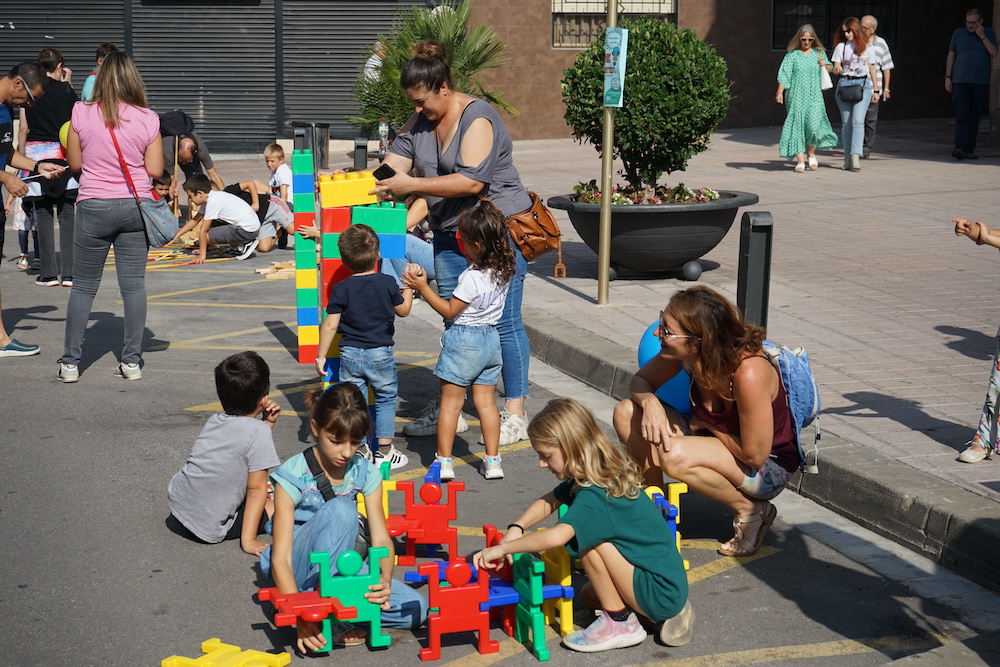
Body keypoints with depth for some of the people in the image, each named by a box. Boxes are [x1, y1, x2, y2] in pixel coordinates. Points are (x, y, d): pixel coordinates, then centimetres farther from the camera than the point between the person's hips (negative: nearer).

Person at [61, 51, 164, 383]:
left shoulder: (82, 113, -5)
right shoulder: (148, 119, -3)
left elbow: (74, 163, 2)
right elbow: (155, 170, -2)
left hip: (94, 206, -1)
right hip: (134, 206, 1)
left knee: (83, 286, 8)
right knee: (134, 285, 7)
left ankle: (70, 363, 11)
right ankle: (132, 361, 9)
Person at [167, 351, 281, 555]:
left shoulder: (214, 421, 4)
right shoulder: (259, 432, -18)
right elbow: (256, 489, -15)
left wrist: (267, 423, 11)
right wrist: (248, 540, -14)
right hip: (209, 527, -8)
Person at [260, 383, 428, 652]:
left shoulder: (365, 473, -5)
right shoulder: (293, 476, -19)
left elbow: (382, 539, -9)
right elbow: (280, 559, -22)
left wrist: (384, 579, -33)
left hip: (339, 566, 4)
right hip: (300, 570, -4)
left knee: (416, 609, -20)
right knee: (340, 509, -34)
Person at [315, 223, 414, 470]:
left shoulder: (341, 289, -7)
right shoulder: (387, 283, -6)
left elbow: (330, 325, -6)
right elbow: (403, 310, 9)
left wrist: (321, 356, 3)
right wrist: (409, 287, 28)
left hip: (350, 354, 0)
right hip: (381, 354, 0)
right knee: (386, 400, 12)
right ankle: (384, 451, 13)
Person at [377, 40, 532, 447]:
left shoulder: (478, 120, -17)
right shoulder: (419, 122, 8)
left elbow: (472, 181, -26)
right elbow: (393, 165, 4)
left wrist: (411, 185, -27)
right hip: (449, 237, 8)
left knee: (504, 322, -3)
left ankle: (514, 414, 3)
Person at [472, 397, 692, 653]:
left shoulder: (594, 497, -26)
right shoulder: (610, 470, 3)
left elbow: (556, 537, -43)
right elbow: (548, 502, 11)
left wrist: (502, 549, -30)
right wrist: (515, 529, -6)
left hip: (662, 593, -10)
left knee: (587, 539, -19)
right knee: (589, 595, 22)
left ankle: (619, 623, -5)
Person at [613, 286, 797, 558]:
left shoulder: (749, 372, -35)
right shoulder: (688, 353, -16)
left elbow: (755, 455, -28)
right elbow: (640, 380, 2)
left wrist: (705, 424, -15)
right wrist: (650, 402, -21)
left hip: (769, 467, -7)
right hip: (718, 439, 7)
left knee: (675, 455, -34)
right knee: (627, 412, -9)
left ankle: (750, 510, -9)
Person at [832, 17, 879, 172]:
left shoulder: (867, 47, 7)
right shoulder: (841, 47, 9)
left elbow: (872, 69, 12)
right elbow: (835, 69, 7)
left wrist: (875, 90, 12)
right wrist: (837, 69, -18)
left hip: (863, 85, -2)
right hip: (844, 85, 2)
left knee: (858, 121, -14)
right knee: (846, 123, 1)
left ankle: (856, 156, -22)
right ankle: (848, 158, 5)